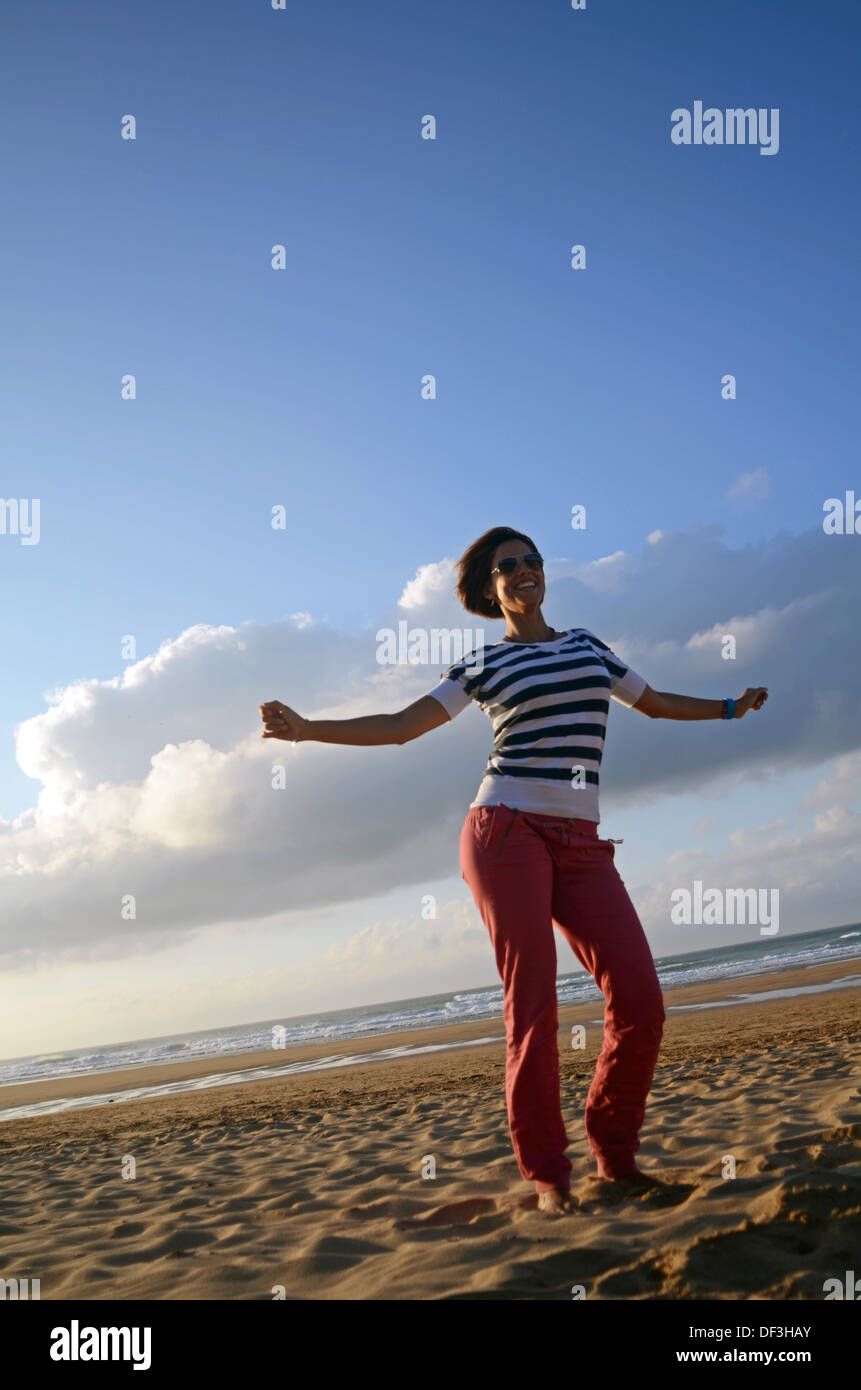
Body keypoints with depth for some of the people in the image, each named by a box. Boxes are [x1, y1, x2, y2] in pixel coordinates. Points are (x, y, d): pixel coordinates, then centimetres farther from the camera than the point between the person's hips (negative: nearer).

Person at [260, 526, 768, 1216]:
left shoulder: (588, 645, 22)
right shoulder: (483, 665, 11)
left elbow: (653, 701, 37)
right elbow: (399, 726, 7)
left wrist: (728, 707, 39)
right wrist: (307, 728, -4)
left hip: (581, 846, 4)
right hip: (507, 829, -3)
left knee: (641, 1002, -9)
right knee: (534, 1004, -10)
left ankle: (615, 1151, 12)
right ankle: (548, 1174, 3)